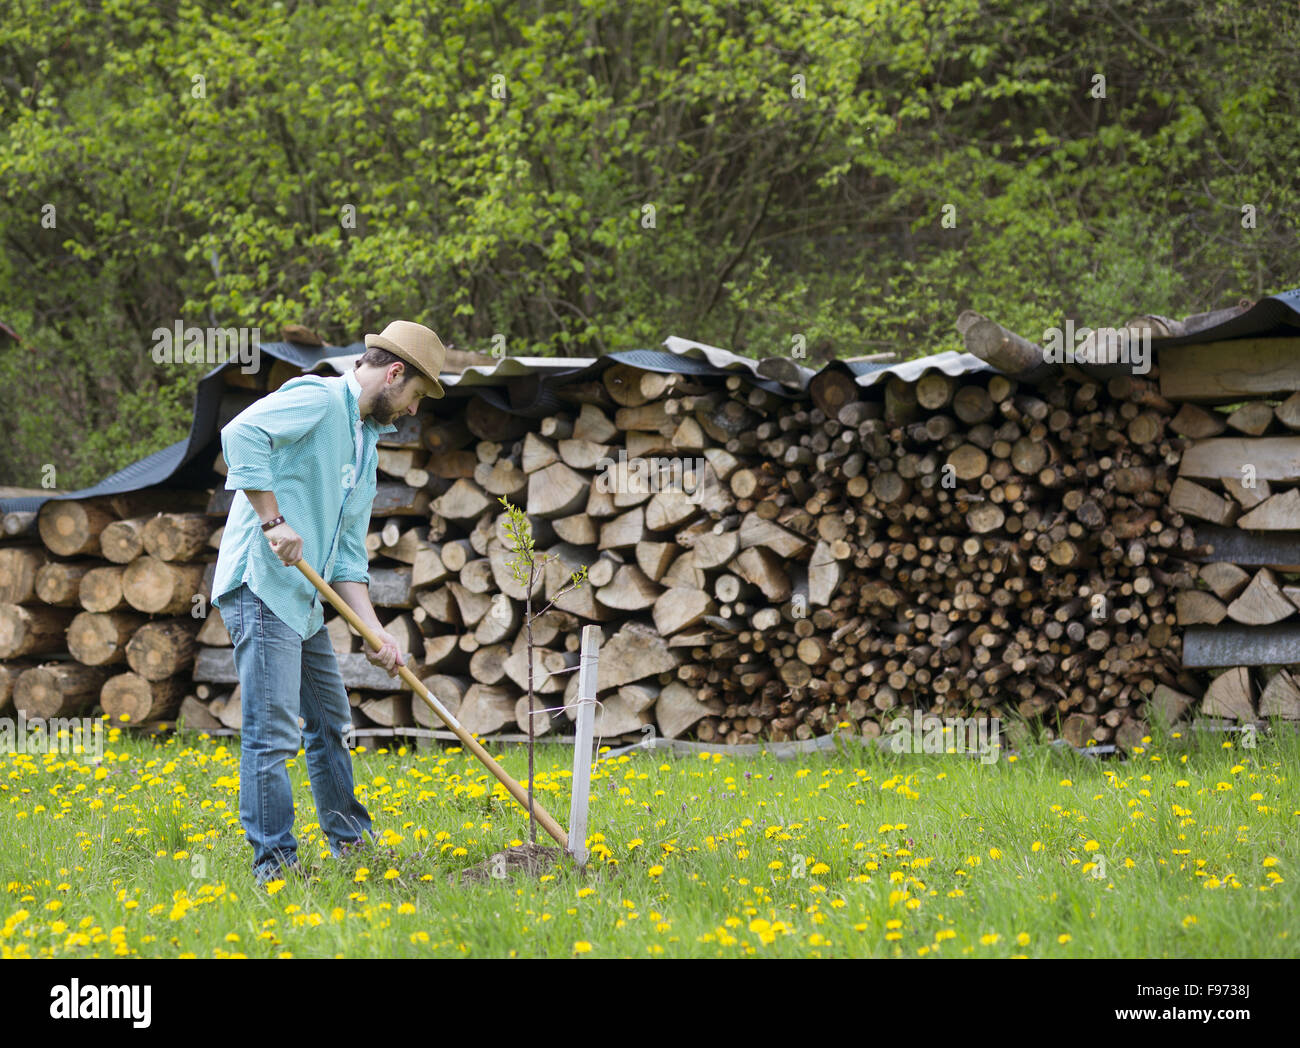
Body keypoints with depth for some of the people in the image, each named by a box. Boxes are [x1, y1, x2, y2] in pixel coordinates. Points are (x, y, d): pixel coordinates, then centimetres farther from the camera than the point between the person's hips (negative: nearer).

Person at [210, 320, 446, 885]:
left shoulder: (365, 441, 21)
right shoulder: (318, 398, -8)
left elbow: (348, 555, 19)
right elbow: (241, 433, -25)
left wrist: (374, 631, 8)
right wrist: (272, 519, -25)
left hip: (304, 600, 10)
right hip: (262, 586, -10)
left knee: (330, 721, 19)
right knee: (273, 729, -10)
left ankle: (349, 841, 33)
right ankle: (274, 861, -7)